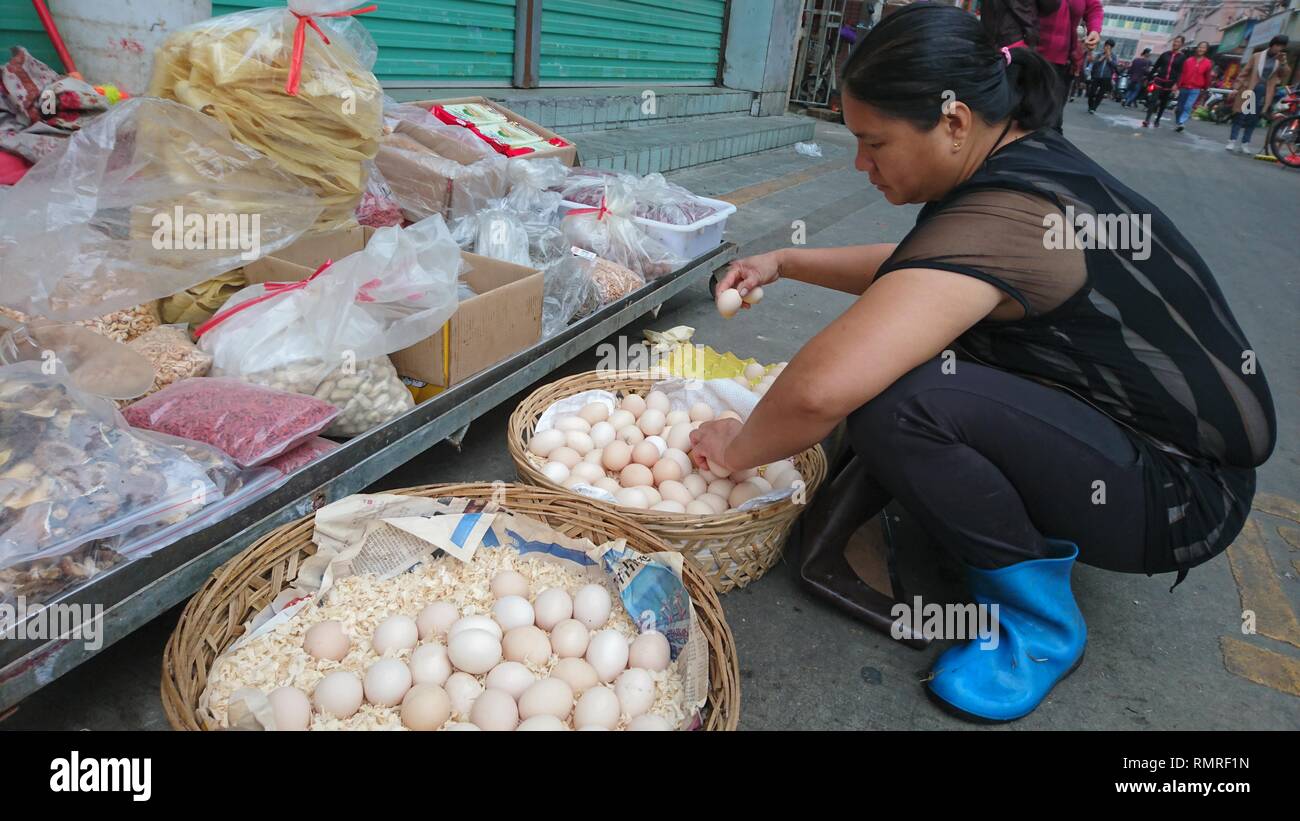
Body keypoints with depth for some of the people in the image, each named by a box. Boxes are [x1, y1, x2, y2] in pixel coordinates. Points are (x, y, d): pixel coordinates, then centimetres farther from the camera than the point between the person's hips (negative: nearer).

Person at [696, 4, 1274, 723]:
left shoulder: (1001, 220, -30)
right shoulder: (1026, 155, -1)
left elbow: (822, 389, -41)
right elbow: (911, 272, 17)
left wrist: (737, 449, -20)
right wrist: (785, 263, 9)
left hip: (1181, 494, -9)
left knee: (893, 402, -31)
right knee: (894, 338, 6)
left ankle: (1038, 624, -9)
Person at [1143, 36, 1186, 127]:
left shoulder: (1182, 57, 1)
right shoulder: (1165, 54, 9)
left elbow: (1181, 72, -8)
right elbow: (1155, 67, 12)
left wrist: (1176, 84, -19)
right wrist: (1149, 79, 9)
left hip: (1170, 83, 0)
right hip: (1159, 81, 1)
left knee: (1163, 103, 8)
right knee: (1153, 99, -16)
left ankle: (1157, 120, 18)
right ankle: (1147, 119, -25)